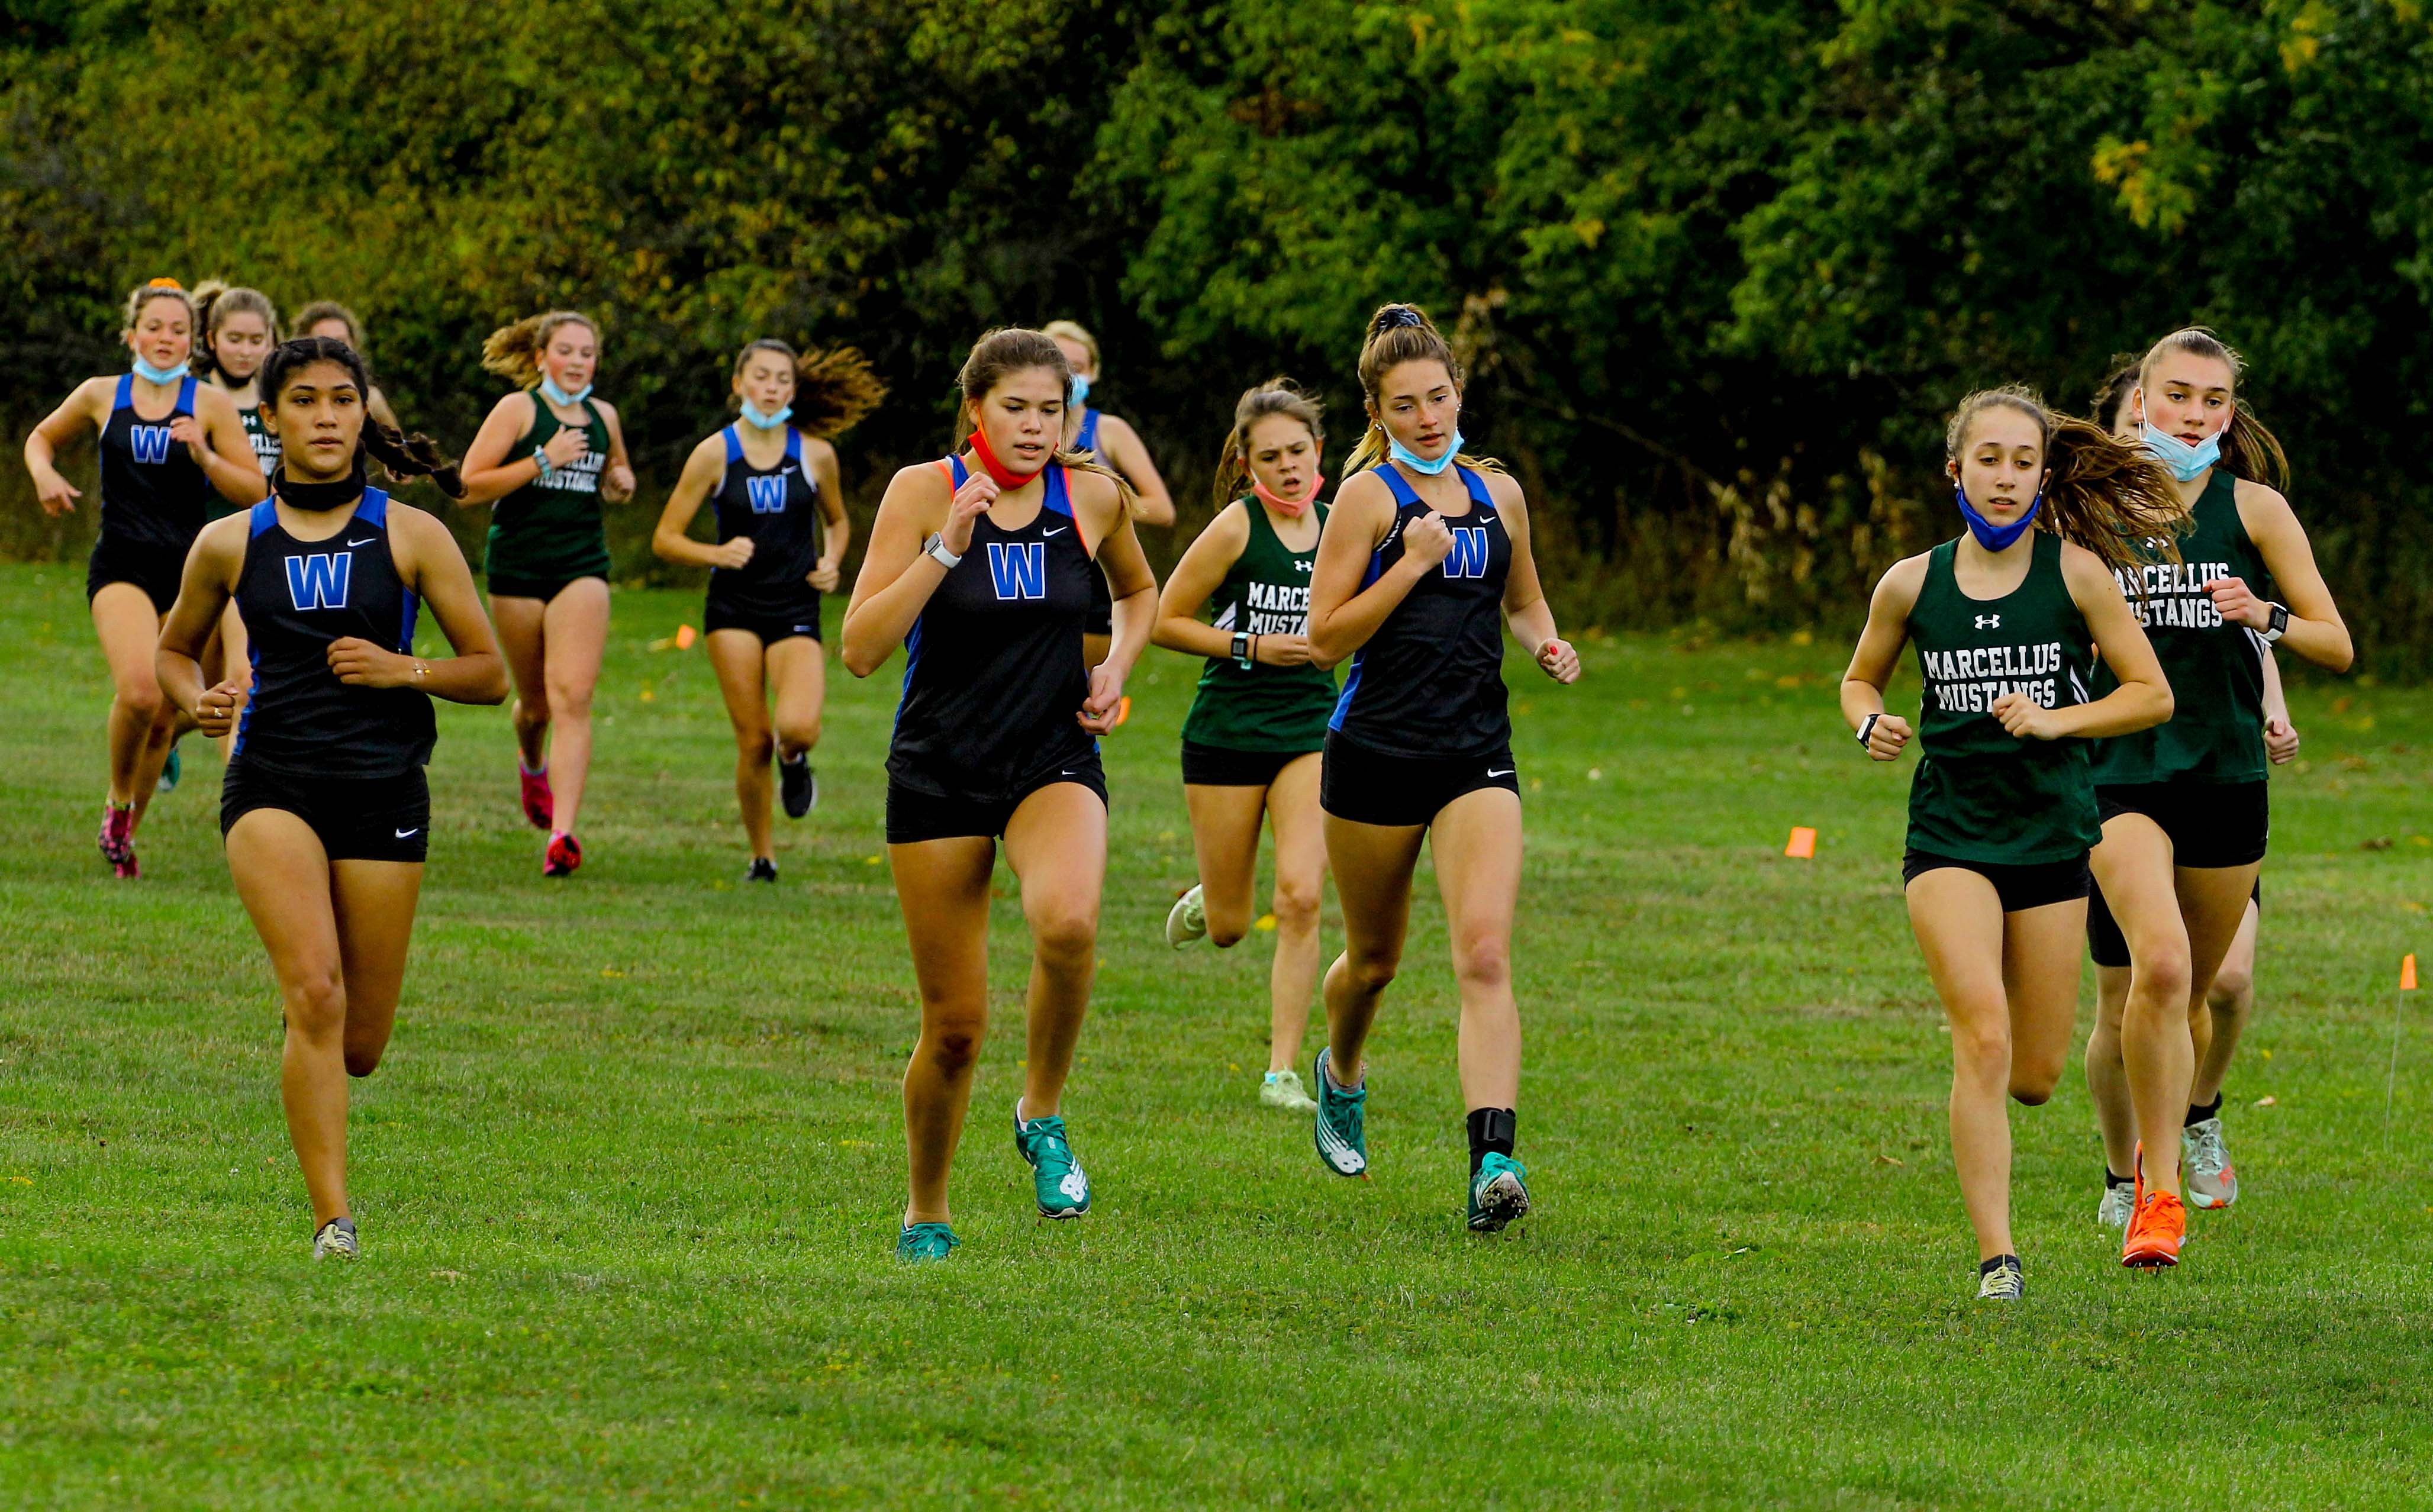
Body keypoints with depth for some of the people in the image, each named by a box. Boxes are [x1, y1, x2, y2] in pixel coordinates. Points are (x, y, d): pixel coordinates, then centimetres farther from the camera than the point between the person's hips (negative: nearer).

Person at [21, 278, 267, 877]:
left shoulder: (211, 405, 1)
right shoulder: (101, 397, 5)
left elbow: (254, 492, 0)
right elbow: (42, 438, 22)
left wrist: (203, 456, -16)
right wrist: (44, 474, 0)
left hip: (189, 569, 1)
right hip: (121, 568, -1)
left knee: (165, 715, 6)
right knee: (140, 692, -24)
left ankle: (128, 826, 28)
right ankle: (118, 800, 1)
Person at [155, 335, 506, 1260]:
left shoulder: (411, 538, 3)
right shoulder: (231, 545, 6)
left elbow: (490, 673, 7)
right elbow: (173, 650, 21)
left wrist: (405, 670, -12)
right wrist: (197, 700, -1)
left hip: (384, 790, 1)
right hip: (271, 783, -1)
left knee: (360, 1044, 3)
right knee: (315, 992, -23)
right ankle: (333, 1220, -19)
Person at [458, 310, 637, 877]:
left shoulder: (603, 418, 10)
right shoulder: (518, 410, -4)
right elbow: (469, 485, -11)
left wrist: (622, 482, 6)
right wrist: (543, 461, -17)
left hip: (583, 568, 2)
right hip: (518, 566, -2)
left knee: (572, 696, -15)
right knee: (535, 701, 10)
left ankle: (563, 835, -23)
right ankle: (532, 763, 48)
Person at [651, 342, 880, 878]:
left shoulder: (816, 454, 2)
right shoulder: (715, 454, -3)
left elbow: (838, 521, 20)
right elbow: (665, 538, 0)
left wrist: (831, 562, -1)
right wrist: (717, 554, -18)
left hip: (796, 611, 0)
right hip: (733, 611, 0)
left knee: (799, 727, -22)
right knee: (753, 742, -4)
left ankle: (792, 758, 16)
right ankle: (762, 854, 16)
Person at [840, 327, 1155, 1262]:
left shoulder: (1092, 497, 0)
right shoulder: (925, 492, -8)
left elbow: (1138, 590, 22)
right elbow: (861, 650, -15)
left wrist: (1115, 672, 4)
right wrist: (948, 546, -23)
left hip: (1054, 763, 1)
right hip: (939, 771, -1)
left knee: (1067, 920, -33)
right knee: (955, 1027, 0)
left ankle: (1042, 1113, -8)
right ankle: (926, 1214, 25)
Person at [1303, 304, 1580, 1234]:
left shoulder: (1498, 494, 10)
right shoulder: (1369, 496, -4)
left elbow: (1525, 602, 26)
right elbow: (1326, 636, -10)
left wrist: (1548, 645, 5)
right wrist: (1411, 562, -18)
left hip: (1477, 753, 2)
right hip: (1376, 748, -2)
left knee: (1485, 955, -16)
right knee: (1374, 957, 15)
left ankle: (1493, 1164, -26)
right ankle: (1342, 1072, 49)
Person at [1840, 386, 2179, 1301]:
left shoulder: (2076, 572, -4)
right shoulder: (1912, 584, -1)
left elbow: (2152, 695, -1)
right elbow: (1861, 679, 16)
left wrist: (2056, 719, -15)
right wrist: (1871, 725, -6)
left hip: (2052, 835, 1)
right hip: (1949, 835, -1)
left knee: (2034, 1077, 5)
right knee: (1984, 1041, -19)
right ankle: (1996, 1257, -13)